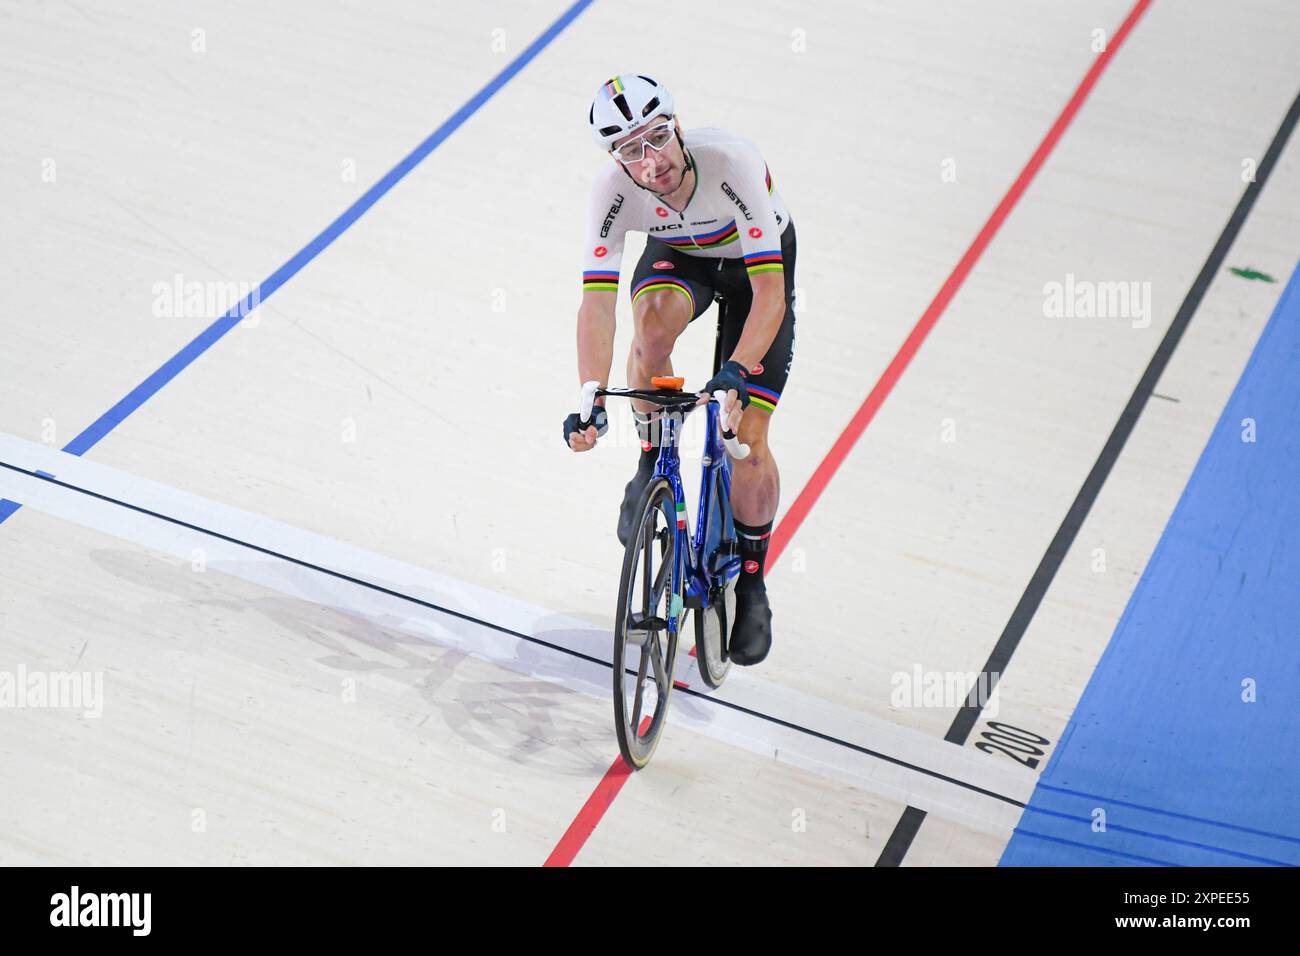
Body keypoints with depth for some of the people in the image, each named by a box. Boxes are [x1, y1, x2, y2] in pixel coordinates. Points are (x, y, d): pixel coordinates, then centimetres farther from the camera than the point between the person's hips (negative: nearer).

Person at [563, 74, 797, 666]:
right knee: (655, 321, -36)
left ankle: (752, 580, 16)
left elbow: (770, 291, -42)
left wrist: (735, 373, -55)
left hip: (757, 260, -2)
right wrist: (590, 402, -49)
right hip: (678, 255, 2)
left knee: (748, 441, -9)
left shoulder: (731, 161, -39)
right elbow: (597, 303, -36)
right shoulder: (613, 193, -30)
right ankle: (653, 465, -9)